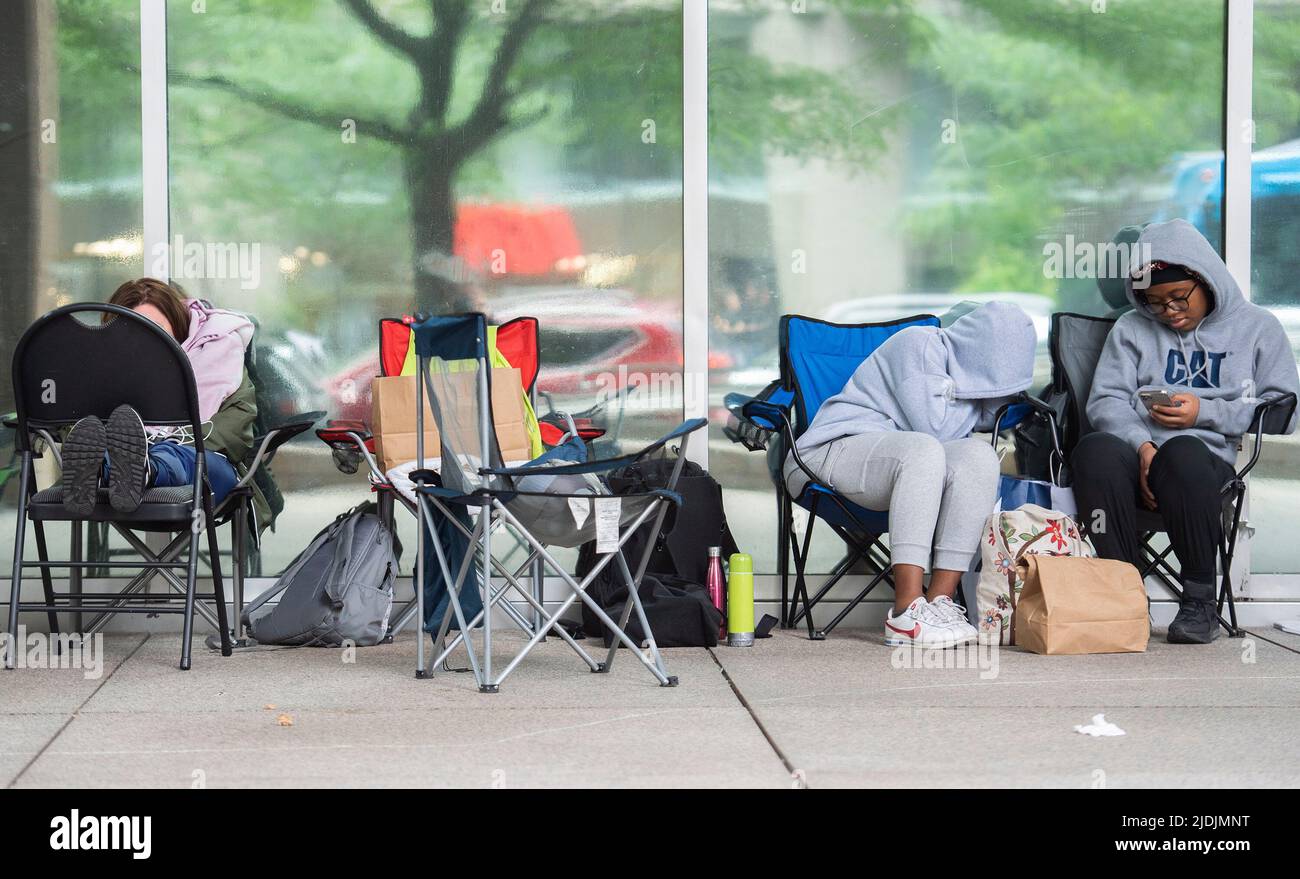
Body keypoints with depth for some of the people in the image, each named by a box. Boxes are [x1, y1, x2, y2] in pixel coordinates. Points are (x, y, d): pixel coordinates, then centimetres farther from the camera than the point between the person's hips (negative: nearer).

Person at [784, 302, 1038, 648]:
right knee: (922, 449, -38)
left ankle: (939, 600, -29)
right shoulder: (918, 344, -11)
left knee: (980, 455, -20)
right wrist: (975, 388, -6)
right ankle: (907, 614, -44)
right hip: (836, 450, -7)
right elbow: (934, 429, -16)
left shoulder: (968, 370, 14)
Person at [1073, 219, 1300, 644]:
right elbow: (1105, 401, 10)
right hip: (1137, 454, 2)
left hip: (1212, 459, -2)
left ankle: (1200, 600, -27)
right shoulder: (1131, 329, 23)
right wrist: (1141, 445, -10)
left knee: (1182, 453, -41)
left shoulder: (1258, 328, 17)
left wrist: (1204, 413, -4)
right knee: (1095, 449, -35)